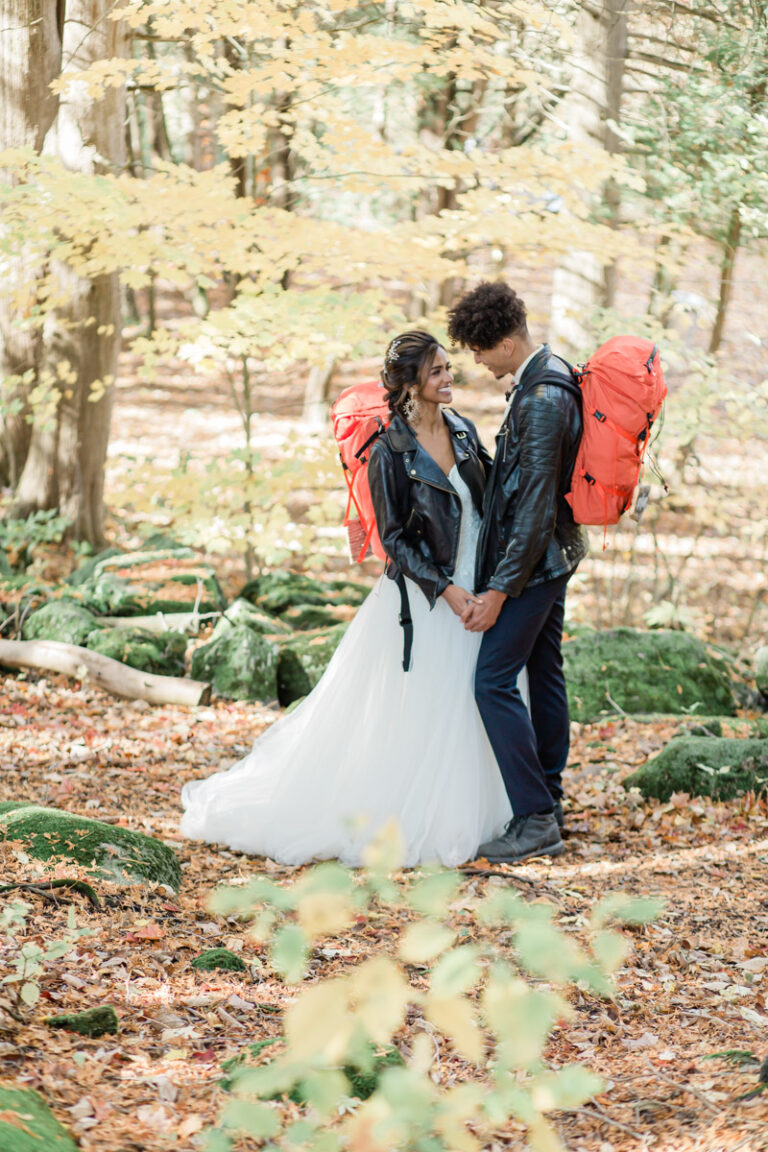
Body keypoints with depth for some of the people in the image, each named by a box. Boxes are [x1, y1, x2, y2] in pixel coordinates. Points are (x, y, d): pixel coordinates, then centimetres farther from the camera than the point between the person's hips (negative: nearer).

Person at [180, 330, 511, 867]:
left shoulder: (464, 432, 6)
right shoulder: (390, 451, -12)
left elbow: (490, 498, 13)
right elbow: (394, 538, -11)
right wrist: (445, 588, -18)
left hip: (472, 591, 6)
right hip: (419, 597, -6)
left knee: (463, 715, 10)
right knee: (408, 717, -1)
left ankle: (454, 822, 22)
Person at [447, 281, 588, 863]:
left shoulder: (542, 401, -25)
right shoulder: (552, 376, 8)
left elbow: (535, 506, -25)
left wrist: (499, 590, -22)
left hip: (534, 558, -11)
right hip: (554, 552, 11)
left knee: (495, 682, -9)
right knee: (544, 674, 17)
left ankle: (535, 820, -7)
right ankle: (548, 803, 27)